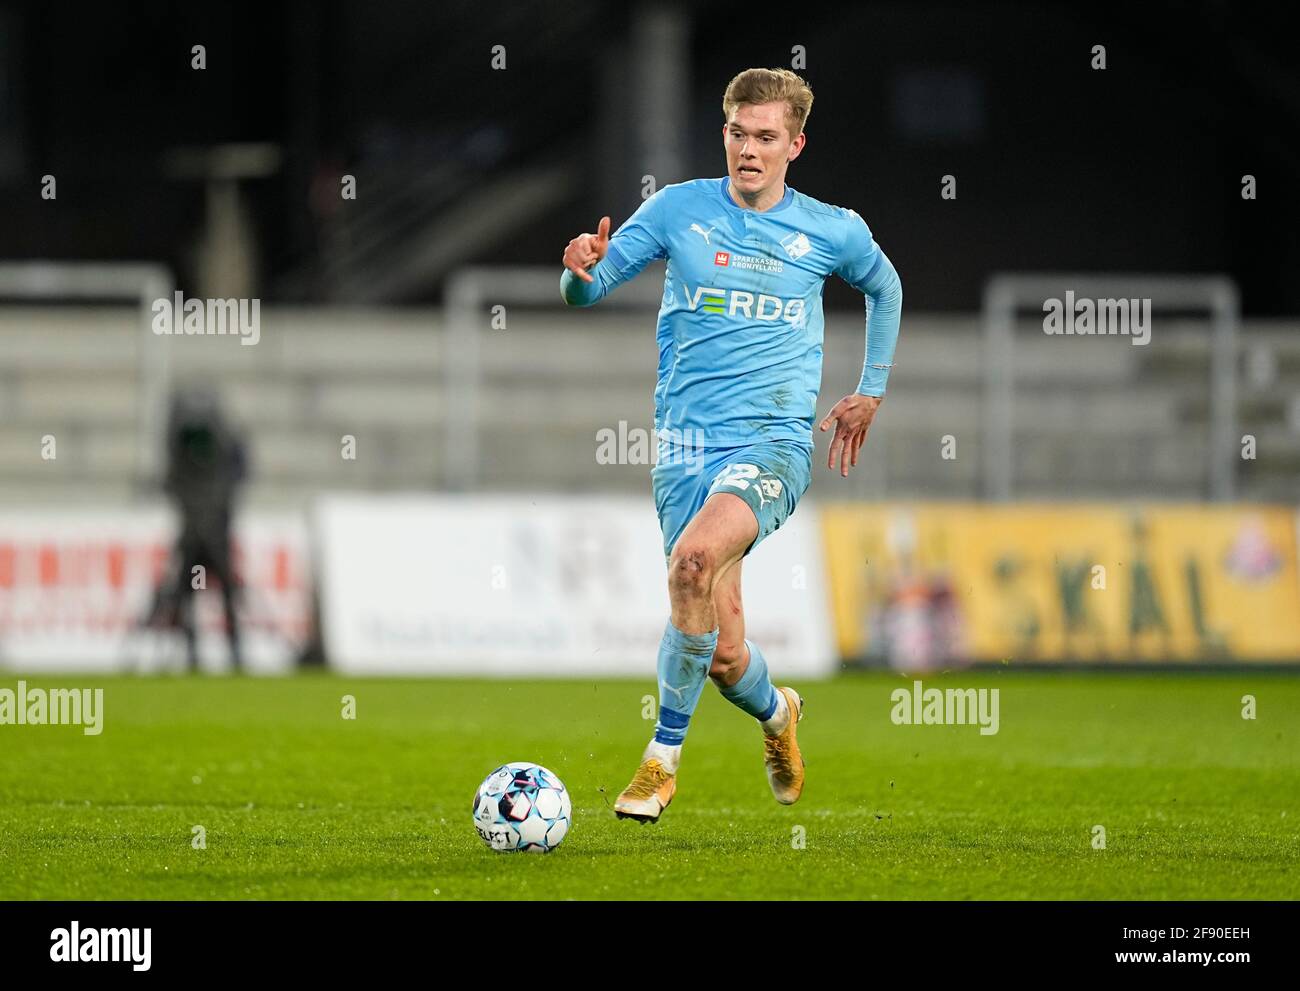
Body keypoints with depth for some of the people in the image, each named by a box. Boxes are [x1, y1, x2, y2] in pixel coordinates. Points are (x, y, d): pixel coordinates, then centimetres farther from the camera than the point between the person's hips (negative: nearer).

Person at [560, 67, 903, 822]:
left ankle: (664, 758, -21)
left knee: (694, 558, -33)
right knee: (724, 658, -2)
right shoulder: (680, 209, 4)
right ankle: (777, 714, 36)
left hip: (775, 441, -2)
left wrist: (871, 392, 24)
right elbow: (586, 291, 5)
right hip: (686, 445, 2)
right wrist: (581, 271, -19)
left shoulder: (833, 232, 5)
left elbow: (884, 289, 27)